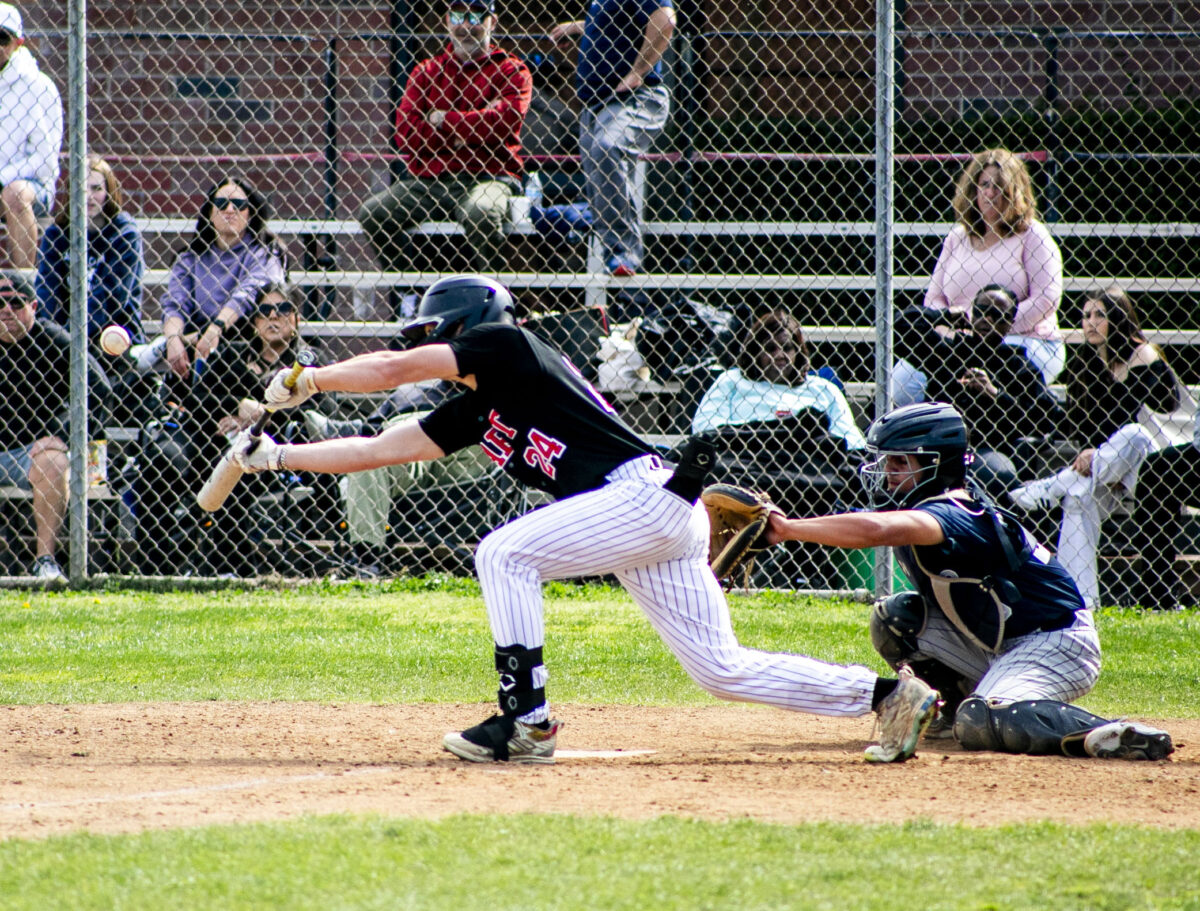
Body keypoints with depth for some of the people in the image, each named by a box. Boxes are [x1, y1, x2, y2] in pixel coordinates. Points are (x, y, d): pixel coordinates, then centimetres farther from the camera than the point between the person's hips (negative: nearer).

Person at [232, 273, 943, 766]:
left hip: (649, 495, -10)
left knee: (505, 554, -13)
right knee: (722, 669, 6)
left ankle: (527, 720, -13)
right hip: (656, 521, 10)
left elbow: (391, 370, -5)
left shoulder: (509, 345, -3)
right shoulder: (474, 412, 21)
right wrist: (277, 456, 18)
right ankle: (890, 694, 10)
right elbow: (379, 449, 22)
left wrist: (305, 381, 7)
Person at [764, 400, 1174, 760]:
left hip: (1057, 644, -10)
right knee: (895, 616, 2)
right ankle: (960, 701, 15)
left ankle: (1104, 733, -29)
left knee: (980, 725, -32)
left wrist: (789, 529, -40)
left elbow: (875, 530, -43)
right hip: (1004, 648, 10)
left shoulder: (955, 516, -27)